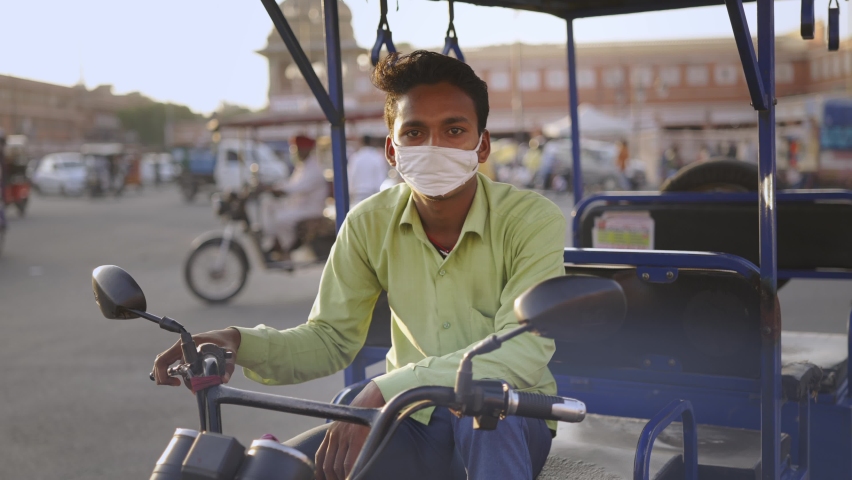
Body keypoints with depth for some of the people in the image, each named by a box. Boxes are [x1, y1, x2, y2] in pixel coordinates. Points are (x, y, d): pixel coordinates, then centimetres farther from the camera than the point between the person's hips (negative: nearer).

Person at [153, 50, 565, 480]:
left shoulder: (532, 220, -15)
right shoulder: (370, 223, -2)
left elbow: (523, 351, -26)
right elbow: (330, 338, 2)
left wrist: (386, 389, -35)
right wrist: (240, 343, -18)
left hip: (505, 428, -3)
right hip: (414, 425, 4)